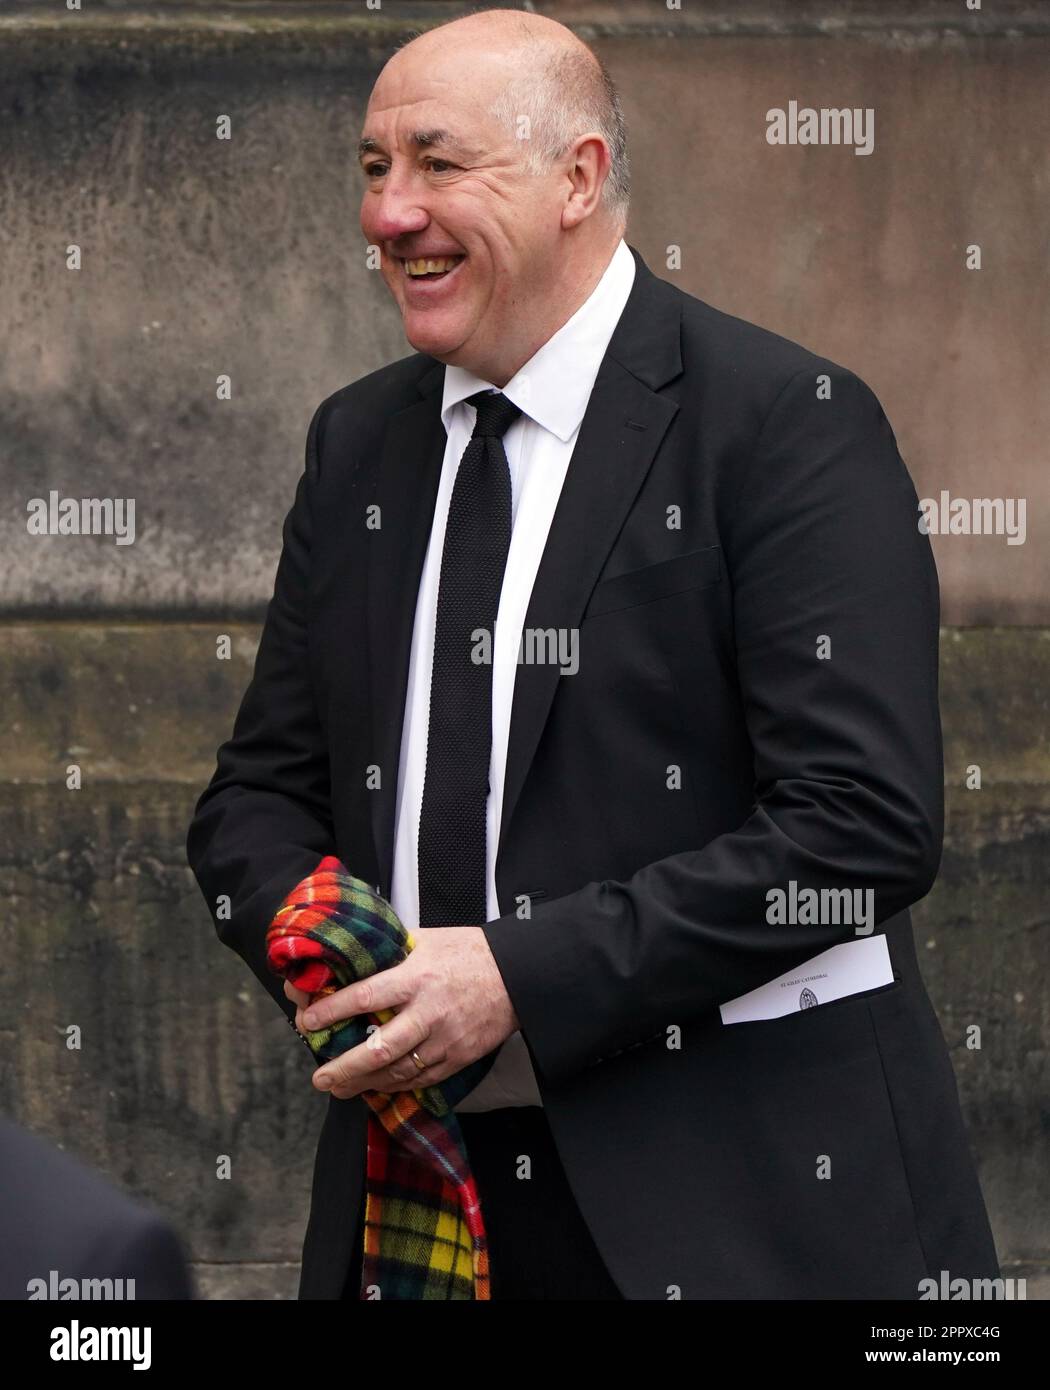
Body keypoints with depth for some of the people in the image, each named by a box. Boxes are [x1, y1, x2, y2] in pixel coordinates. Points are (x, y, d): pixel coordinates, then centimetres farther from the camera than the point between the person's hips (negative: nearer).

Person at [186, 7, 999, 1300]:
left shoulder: (786, 421, -10)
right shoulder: (355, 442, 11)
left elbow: (864, 823, -18)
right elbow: (262, 793, 14)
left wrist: (523, 976, -21)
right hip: (419, 1177, 5)